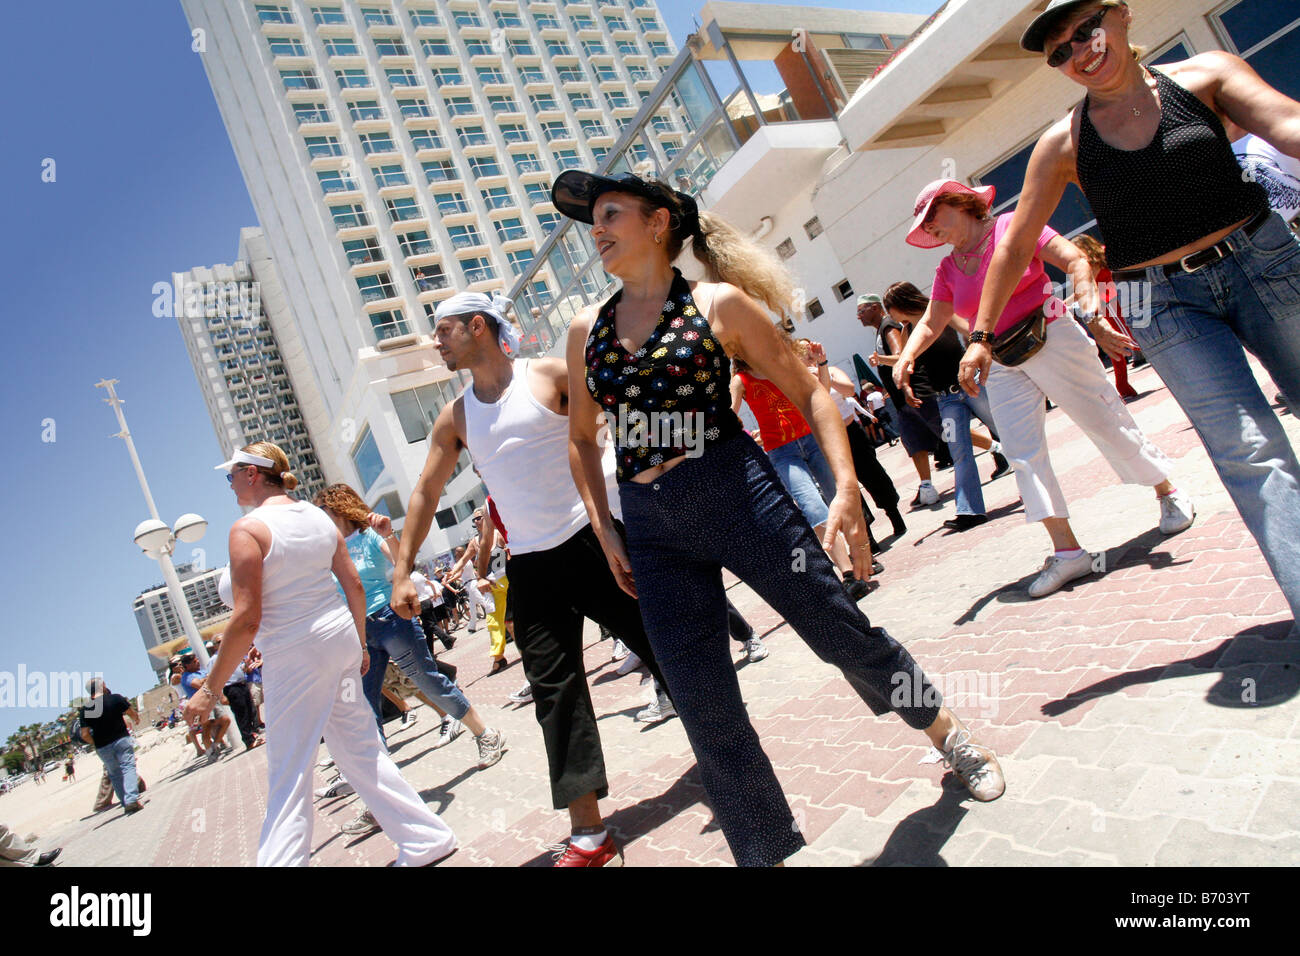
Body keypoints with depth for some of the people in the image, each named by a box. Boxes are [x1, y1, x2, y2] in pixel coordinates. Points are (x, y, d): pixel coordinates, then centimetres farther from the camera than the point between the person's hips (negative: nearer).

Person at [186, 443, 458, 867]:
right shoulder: (317, 516, 6)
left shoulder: (248, 529, -13)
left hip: (295, 656, -7)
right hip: (341, 640, 7)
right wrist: (360, 646, 19)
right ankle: (427, 839, 24)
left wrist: (210, 690, -8)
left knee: (288, 779, 1)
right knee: (360, 750, 16)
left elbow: (247, 621, -17)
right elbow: (355, 587, 8)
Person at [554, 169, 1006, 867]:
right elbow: (581, 437, 18)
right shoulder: (586, 331, 8)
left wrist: (846, 486, -11)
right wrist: (604, 531, 11)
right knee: (704, 707, 7)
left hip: (737, 494, -3)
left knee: (841, 631, 8)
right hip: (651, 531, 4)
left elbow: (807, 392, 0)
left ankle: (945, 730, 41)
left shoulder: (719, 304, -2)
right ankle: (765, 850, 29)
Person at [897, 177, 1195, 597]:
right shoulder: (948, 269, 10)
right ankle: (1067, 551, 0)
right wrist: (907, 356, -8)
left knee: (1106, 421, 4)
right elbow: (931, 323, 11)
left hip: (1051, 341, -5)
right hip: (1000, 366, 5)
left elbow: (1076, 262, -10)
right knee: (1023, 455, -4)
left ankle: (1169, 493, 31)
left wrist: (1093, 317, -22)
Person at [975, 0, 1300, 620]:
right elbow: (1015, 247, 5)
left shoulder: (1203, 76, 1)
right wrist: (980, 335, 4)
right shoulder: (1063, 143, 1)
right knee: (1250, 447, -14)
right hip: (1165, 303, -1)